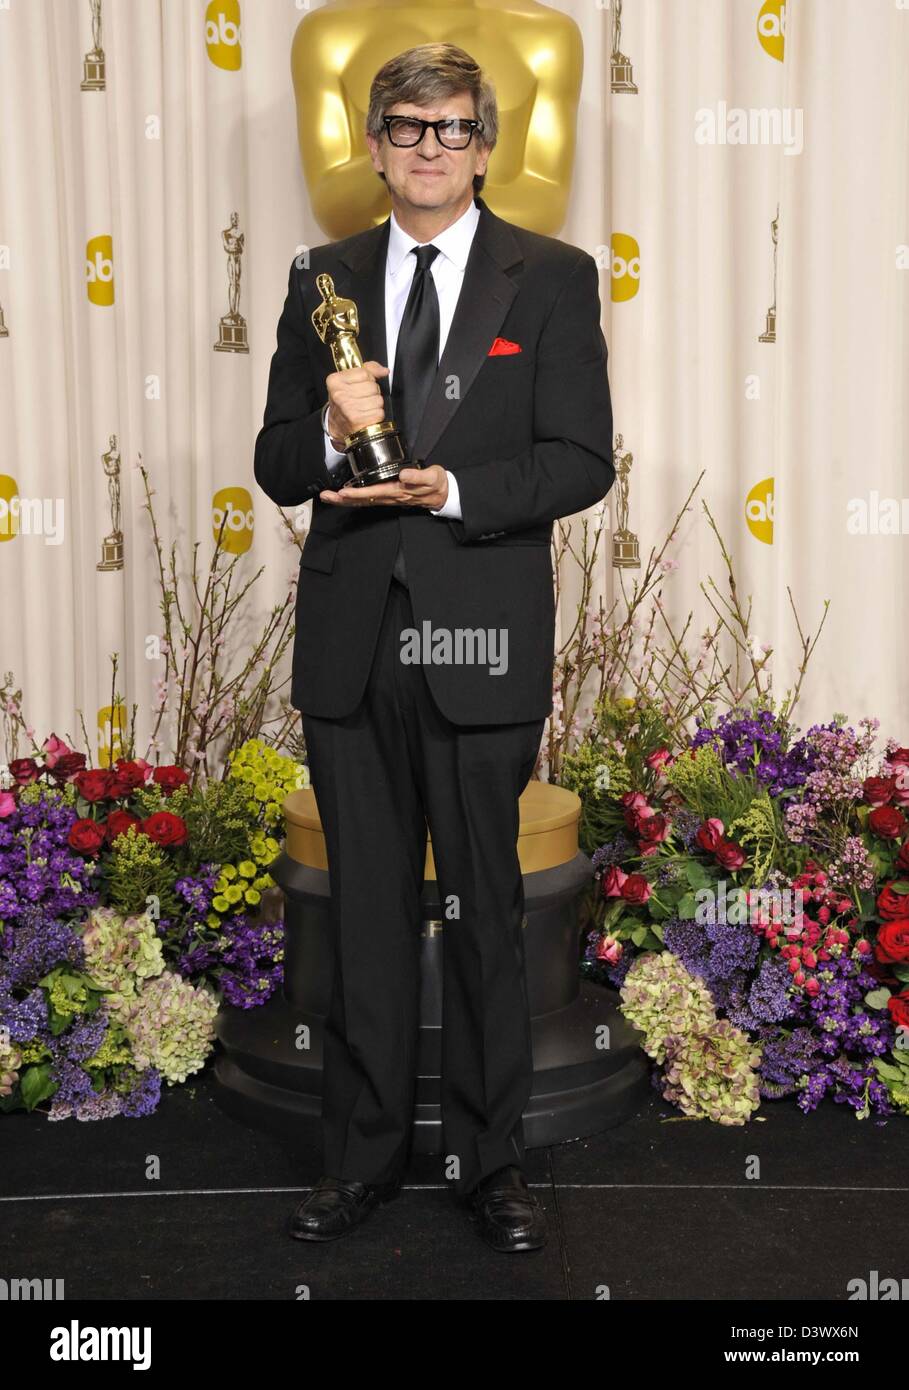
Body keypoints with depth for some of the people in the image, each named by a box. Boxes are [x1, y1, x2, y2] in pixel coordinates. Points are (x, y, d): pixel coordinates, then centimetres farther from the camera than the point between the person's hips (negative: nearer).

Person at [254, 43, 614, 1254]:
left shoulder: (552, 278, 2)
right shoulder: (324, 281, 11)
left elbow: (582, 460, -5)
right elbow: (277, 468, 9)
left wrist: (451, 490, -18)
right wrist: (333, 435, -13)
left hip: (482, 639, -3)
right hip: (350, 642, 3)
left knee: (485, 910, 6)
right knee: (366, 911, 11)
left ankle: (491, 1161, 21)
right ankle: (365, 1154, 25)